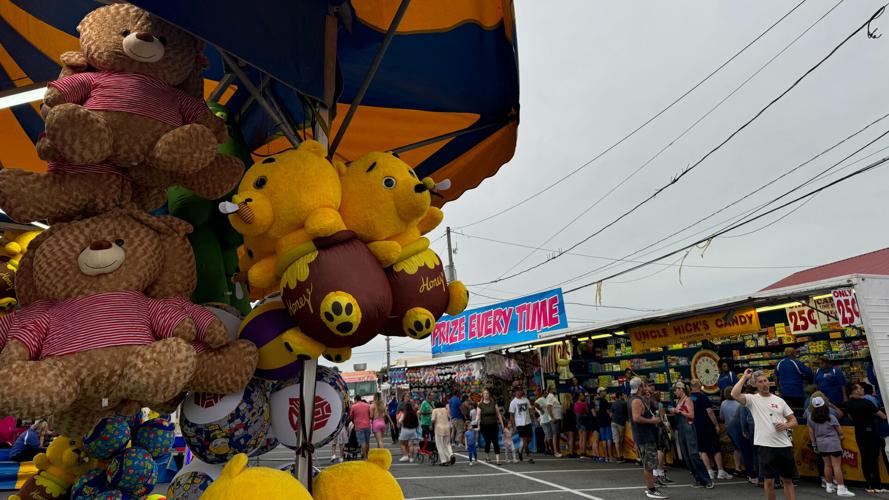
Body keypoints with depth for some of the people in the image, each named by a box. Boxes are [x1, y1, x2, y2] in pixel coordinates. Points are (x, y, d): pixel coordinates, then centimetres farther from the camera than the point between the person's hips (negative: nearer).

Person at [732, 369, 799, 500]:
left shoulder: (779, 400, 9)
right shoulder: (752, 399, -1)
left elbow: (794, 420, 13)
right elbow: (734, 394, -20)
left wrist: (786, 425, -10)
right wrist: (745, 377, -12)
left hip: (784, 445, 3)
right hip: (766, 446, -3)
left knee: (788, 480, 11)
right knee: (769, 480, 5)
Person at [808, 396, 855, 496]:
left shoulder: (811, 419, -1)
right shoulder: (831, 418, -10)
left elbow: (811, 433, 5)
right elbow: (840, 431, 1)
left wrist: (814, 444, 16)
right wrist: (841, 437, 23)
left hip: (821, 444, 4)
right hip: (833, 443, -4)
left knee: (827, 465, 14)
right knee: (837, 465, -4)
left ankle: (829, 486, 22)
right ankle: (841, 489, -6)